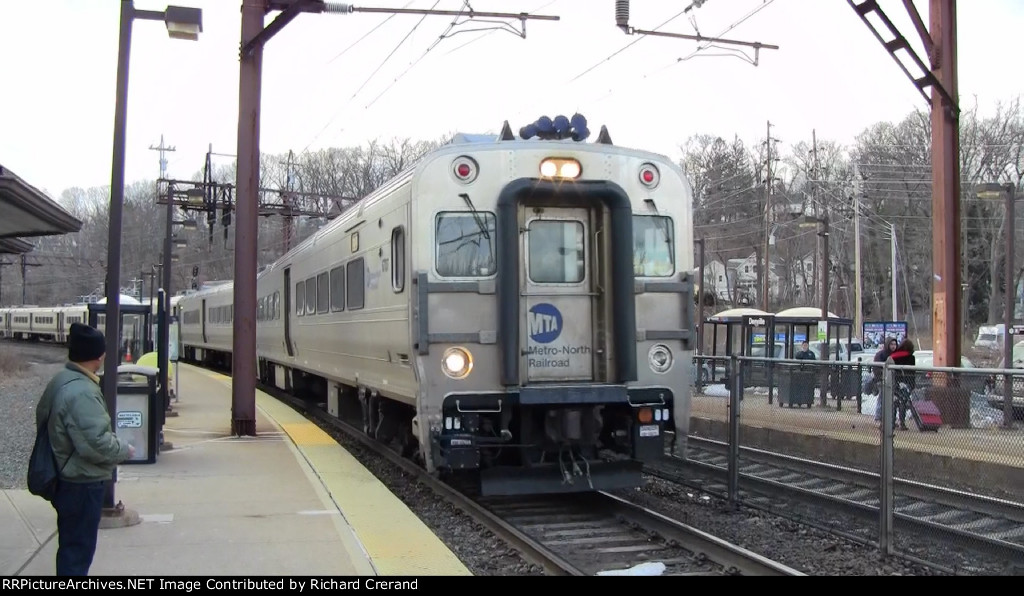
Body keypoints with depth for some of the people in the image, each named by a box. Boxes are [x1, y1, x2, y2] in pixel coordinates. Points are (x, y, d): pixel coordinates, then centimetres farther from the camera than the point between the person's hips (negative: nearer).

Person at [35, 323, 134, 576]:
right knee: (78, 549, 1)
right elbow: (97, 442, -30)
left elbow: (43, 417, 19)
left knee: (70, 546, 23)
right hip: (82, 483, -10)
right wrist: (125, 450, -12)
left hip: (66, 479, 10)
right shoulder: (82, 392, -26)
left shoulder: (61, 380, 5)